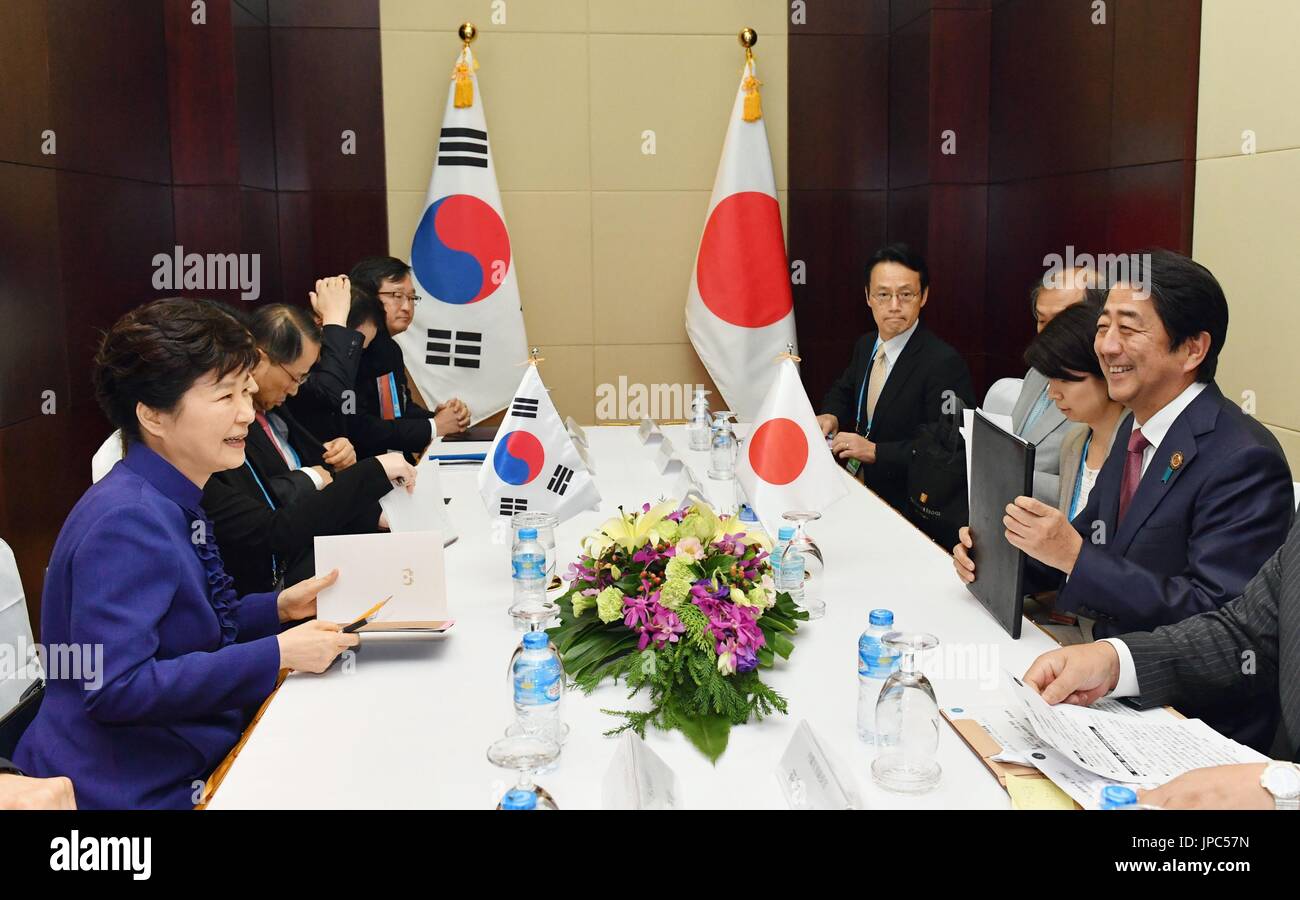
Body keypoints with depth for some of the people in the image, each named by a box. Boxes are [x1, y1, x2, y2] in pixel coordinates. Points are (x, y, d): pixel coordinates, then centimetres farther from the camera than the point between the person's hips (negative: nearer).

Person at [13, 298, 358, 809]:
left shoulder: (170, 504, 7)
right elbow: (113, 685, -27)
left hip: (182, 761, 9)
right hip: (130, 787, -9)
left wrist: (279, 608, 1)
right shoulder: (128, 521, -22)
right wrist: (276, 654, -24)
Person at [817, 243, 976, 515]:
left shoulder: (944, 363, -17)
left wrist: (875, 451, -23)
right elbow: (843, 390, 27)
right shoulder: (865, 345, 9)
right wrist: (831, 416, 4)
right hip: (854, 481, 8)